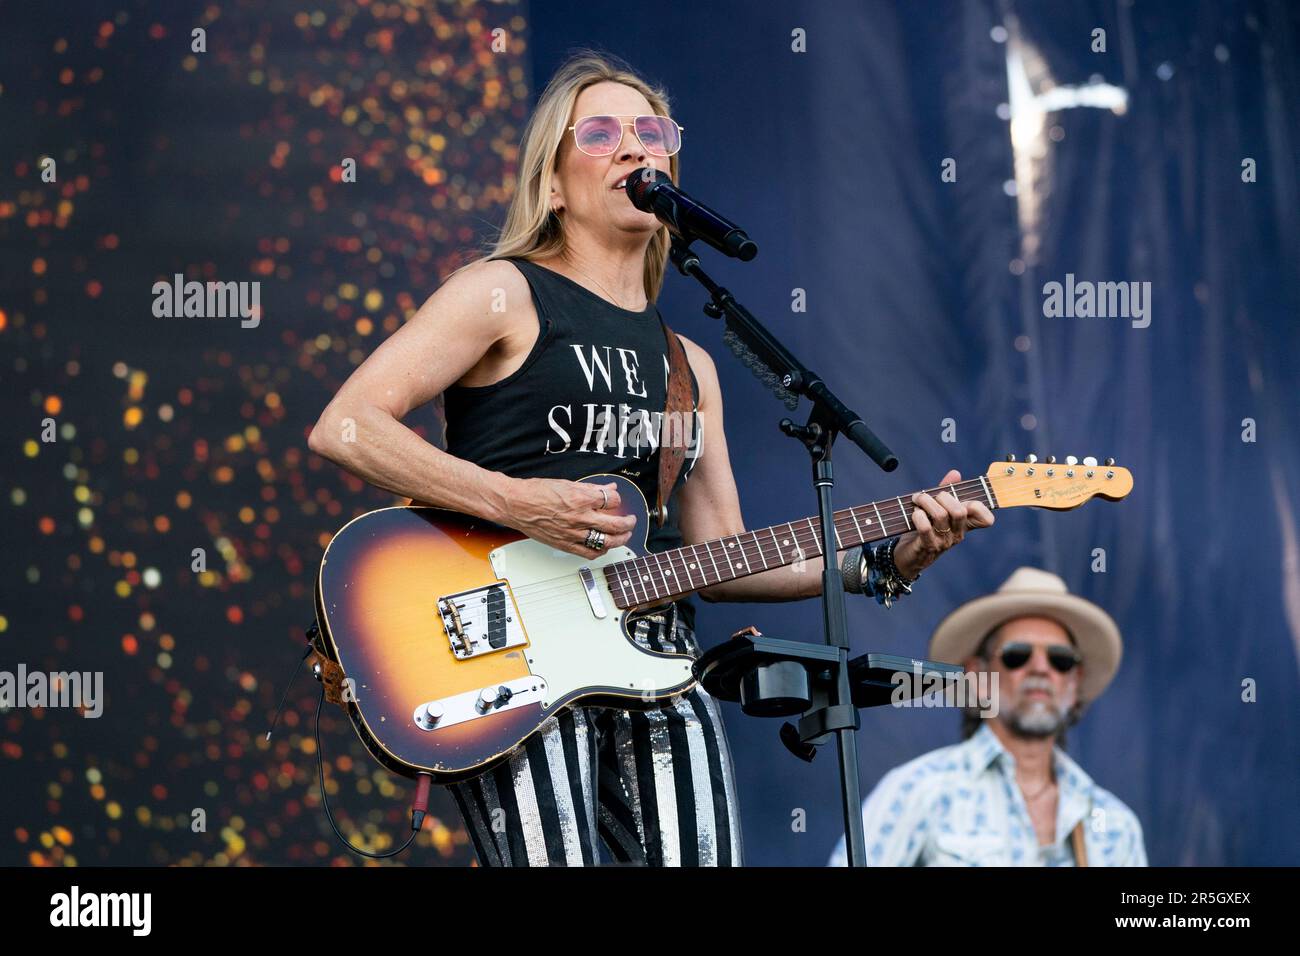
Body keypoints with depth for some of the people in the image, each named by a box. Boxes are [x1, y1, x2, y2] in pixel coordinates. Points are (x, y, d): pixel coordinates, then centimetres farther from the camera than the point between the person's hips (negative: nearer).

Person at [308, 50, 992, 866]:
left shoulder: (687, 363, 21)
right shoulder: (505, 295, 3)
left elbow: (719, 556, 19)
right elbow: (343, 427, -7)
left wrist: (884, 563, 6)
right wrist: (514, 502, -16)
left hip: (658, 662, 6)